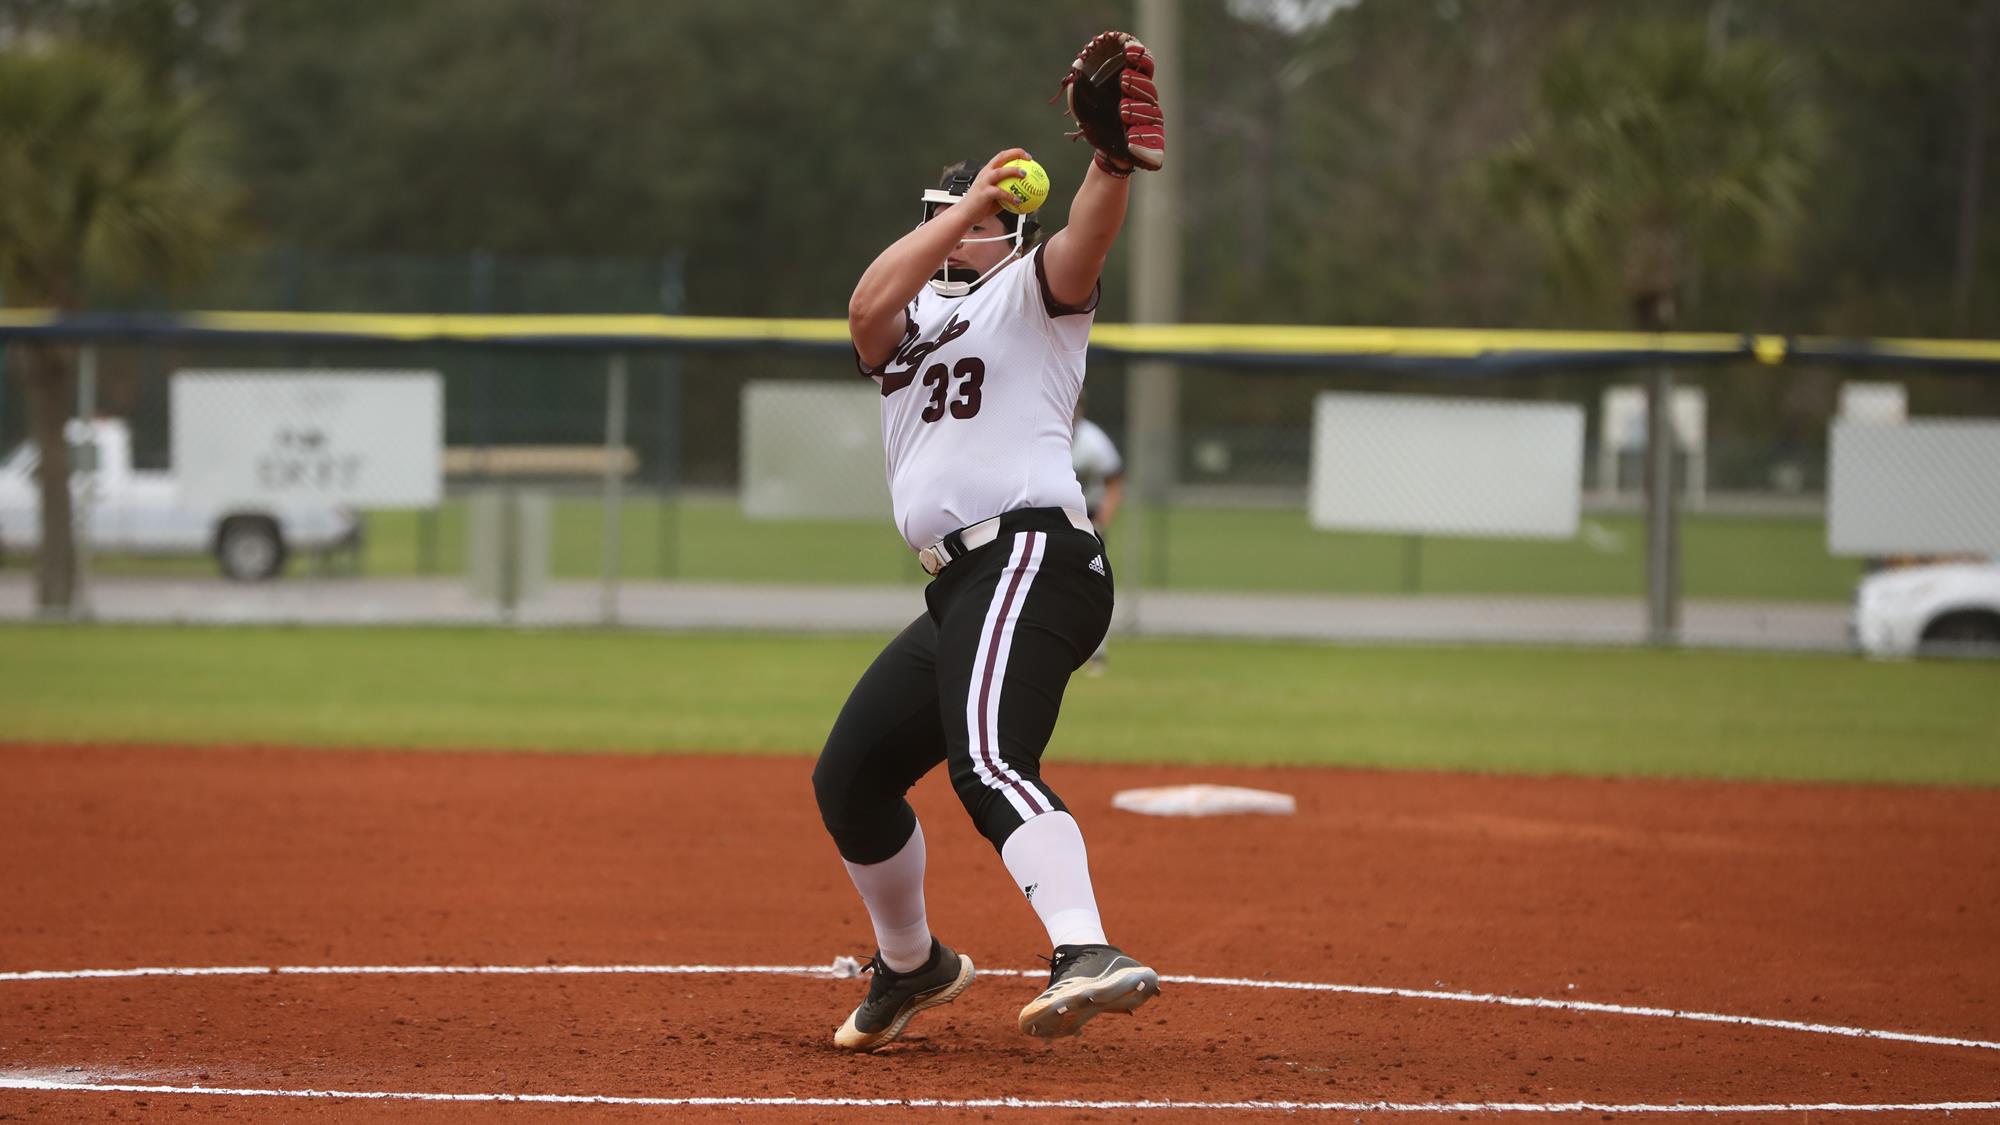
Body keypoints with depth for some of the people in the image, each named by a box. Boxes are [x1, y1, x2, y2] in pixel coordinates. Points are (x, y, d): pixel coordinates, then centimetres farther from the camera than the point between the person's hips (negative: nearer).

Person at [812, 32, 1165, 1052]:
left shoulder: (1030, 292, 7)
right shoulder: (908, 315, 23)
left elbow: (1086, 241, -16)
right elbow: (868, 305, -3)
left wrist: (1112, 157, -37)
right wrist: (964, 207, -11)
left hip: (1032, 556, -8)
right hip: (959, 592, 8)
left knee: (985, 760, -31)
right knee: (849, 780, 15)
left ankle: (1087, 956, -50)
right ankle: (910, 964, 37)